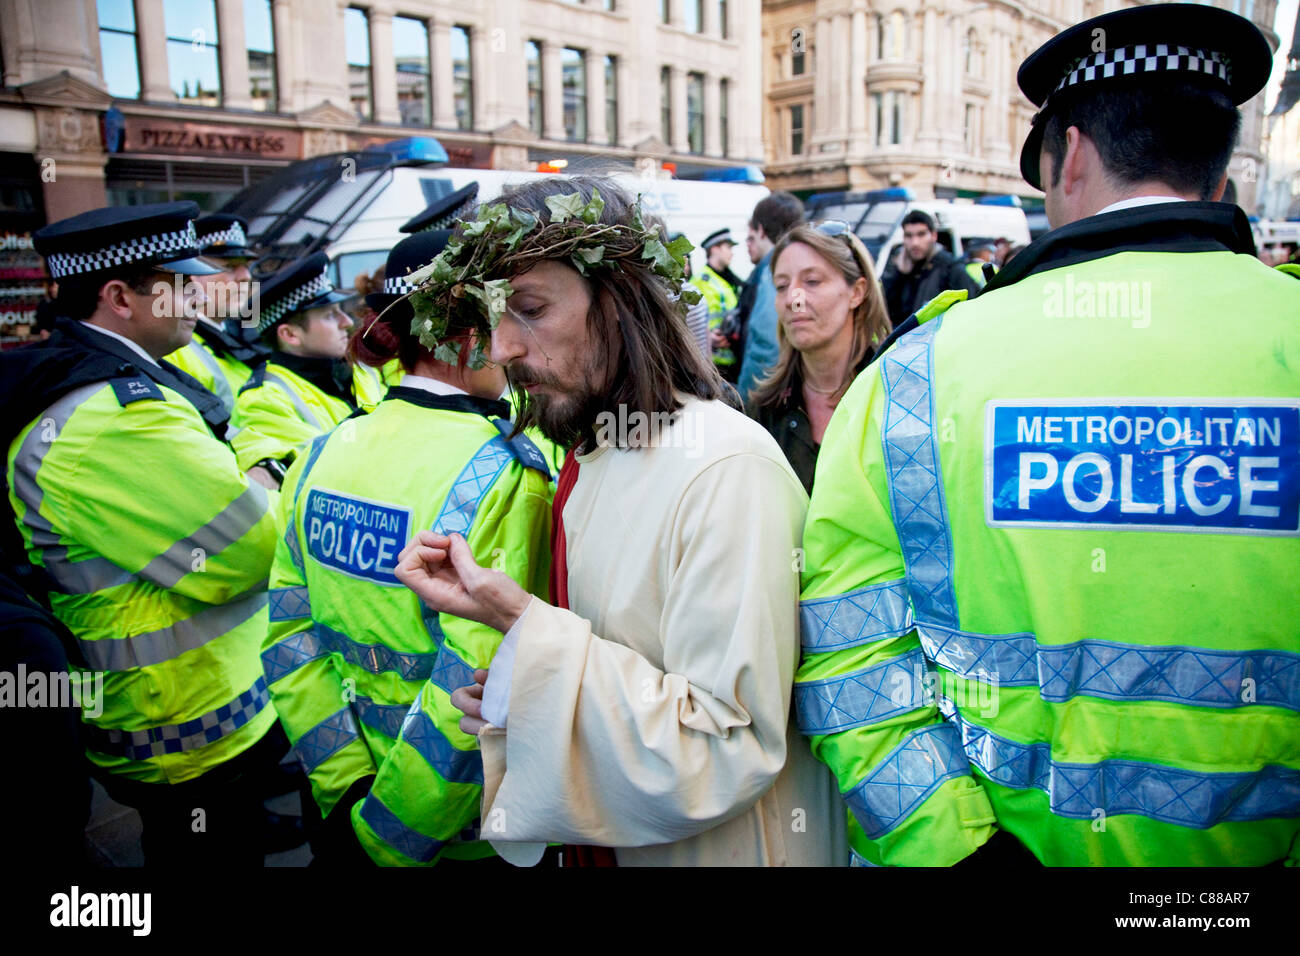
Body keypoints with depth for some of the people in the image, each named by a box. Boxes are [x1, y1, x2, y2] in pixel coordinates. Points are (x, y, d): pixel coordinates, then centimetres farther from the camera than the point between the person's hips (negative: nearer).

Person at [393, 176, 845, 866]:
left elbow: (725, 756, -26)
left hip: (718, 848, -7)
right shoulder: (590, 460, 1)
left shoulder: (727, 465, -25)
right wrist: (519, 700, -8)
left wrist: (523, 624, -27)